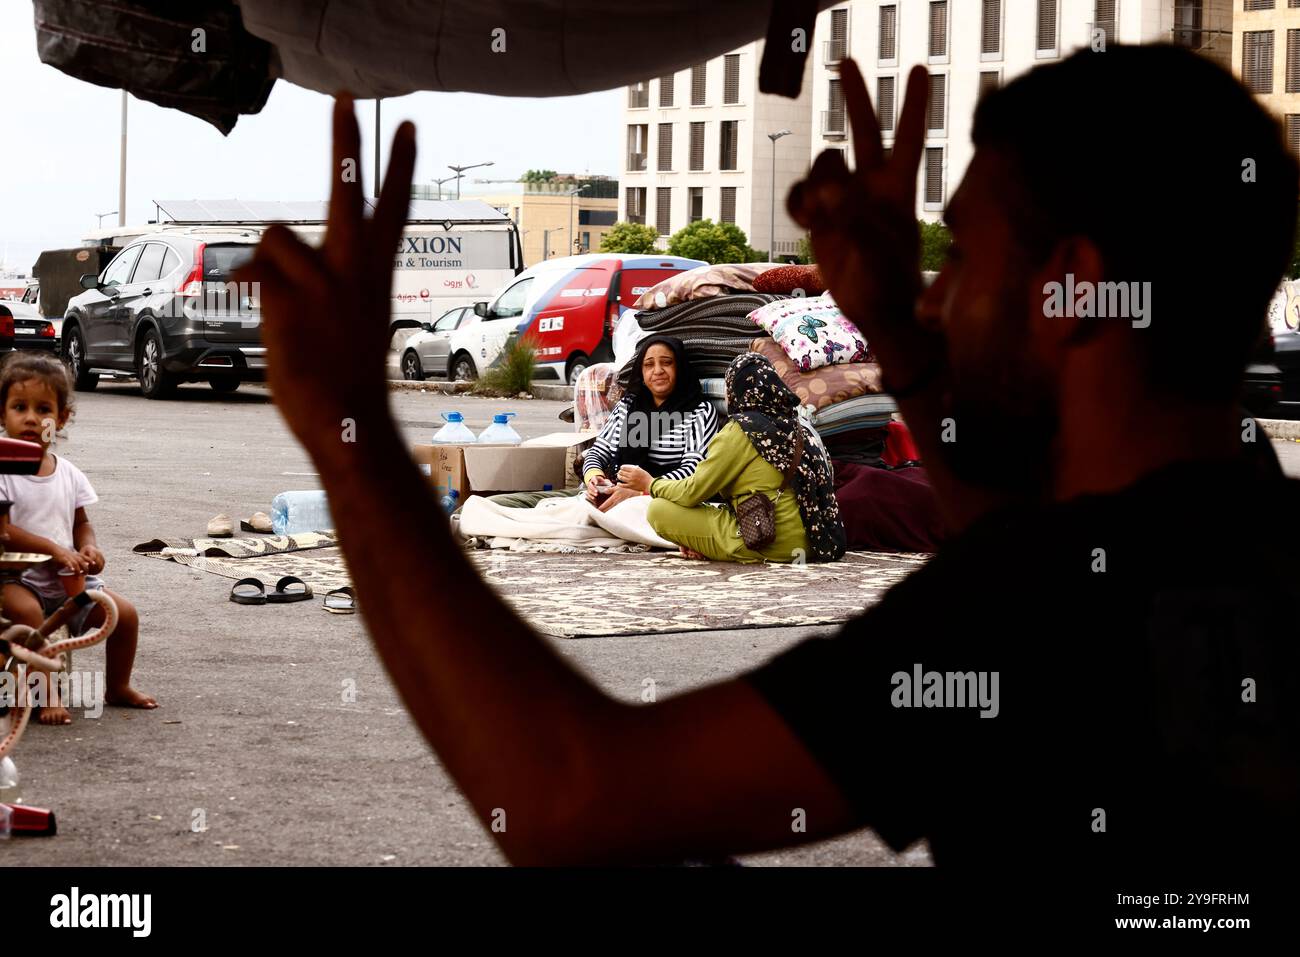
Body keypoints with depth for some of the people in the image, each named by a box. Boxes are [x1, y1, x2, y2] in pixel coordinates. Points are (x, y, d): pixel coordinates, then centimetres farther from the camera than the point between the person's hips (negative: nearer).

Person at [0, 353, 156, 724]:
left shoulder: (68, 474, 9)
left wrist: (88, 548, -6)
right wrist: (54, 550, -24)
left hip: (67, 580, 6)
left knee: (125, 613, -4)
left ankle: (117, 687, 18)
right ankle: (48, 695, -27)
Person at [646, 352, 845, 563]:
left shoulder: (742, 429, -10)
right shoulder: (793, 425, 12)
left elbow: (693, 492, -7)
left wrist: (653, 485, 15)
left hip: (770, 546, -9)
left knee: (658, 510, -3)